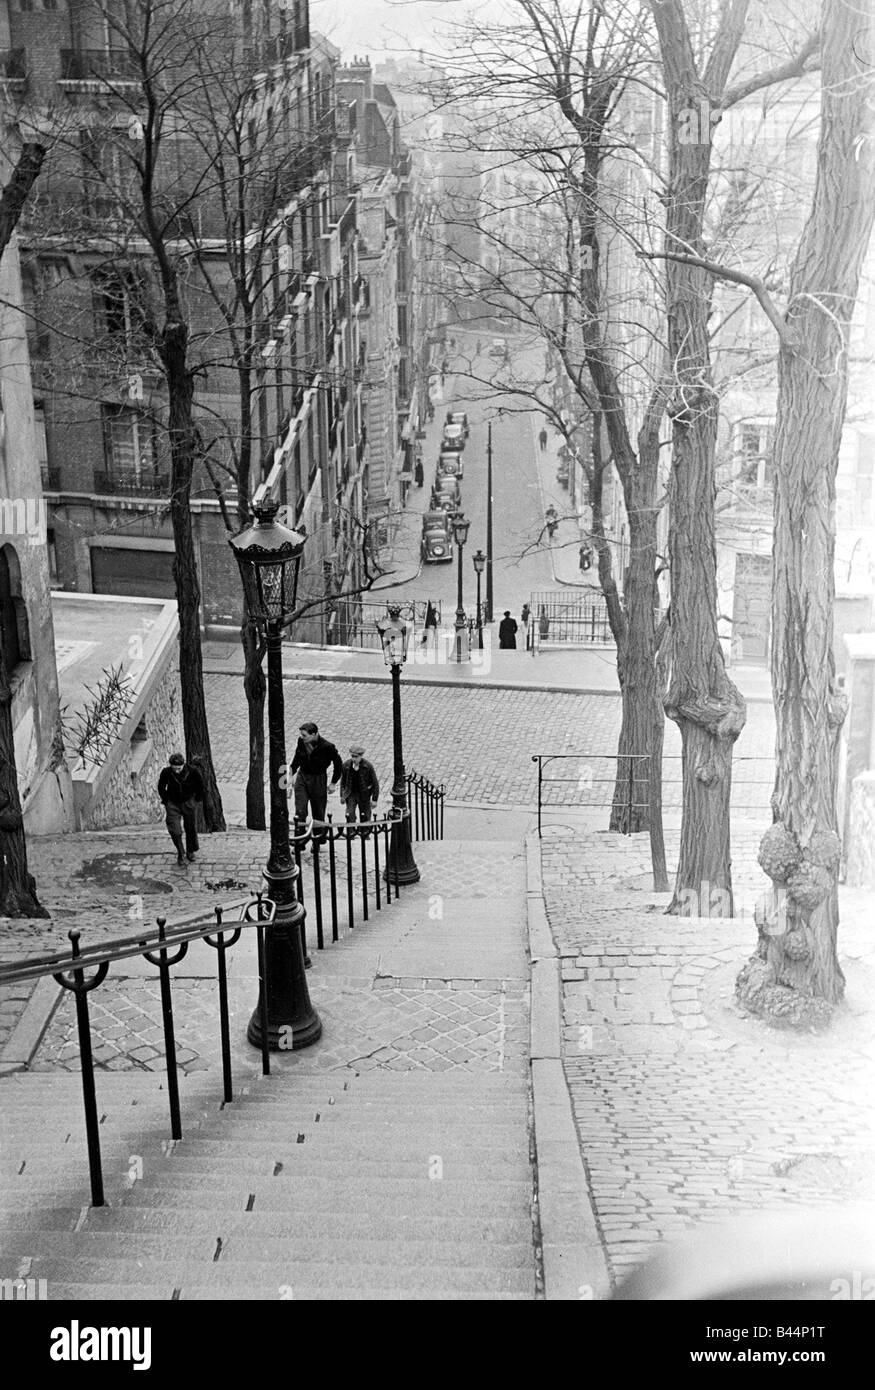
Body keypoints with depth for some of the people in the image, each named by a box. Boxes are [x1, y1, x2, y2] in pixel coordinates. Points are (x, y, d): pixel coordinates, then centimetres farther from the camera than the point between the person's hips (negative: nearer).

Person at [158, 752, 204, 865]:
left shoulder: (192, 771, -22)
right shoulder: (166, 772, -21)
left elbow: (200, 784, -2)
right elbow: (161, 787, -1)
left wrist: (197, 799, 2)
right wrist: (165, 801, 0)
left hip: (189, 802, 0)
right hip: (173, 803, 0)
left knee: (191, 828, 12)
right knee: (175, 830, -12)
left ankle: (191, 852, 33)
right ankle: (180, 854, 4)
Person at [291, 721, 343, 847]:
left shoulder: (327, 747, -19)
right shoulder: (301, 742, -7)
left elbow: (338, 764, -5)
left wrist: (334, 783, -3)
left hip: (318, 780, -3)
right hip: (302, 777, 3)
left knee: (318, 814, 9)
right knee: (299, 812, -8)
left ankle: (317, 842, 26)